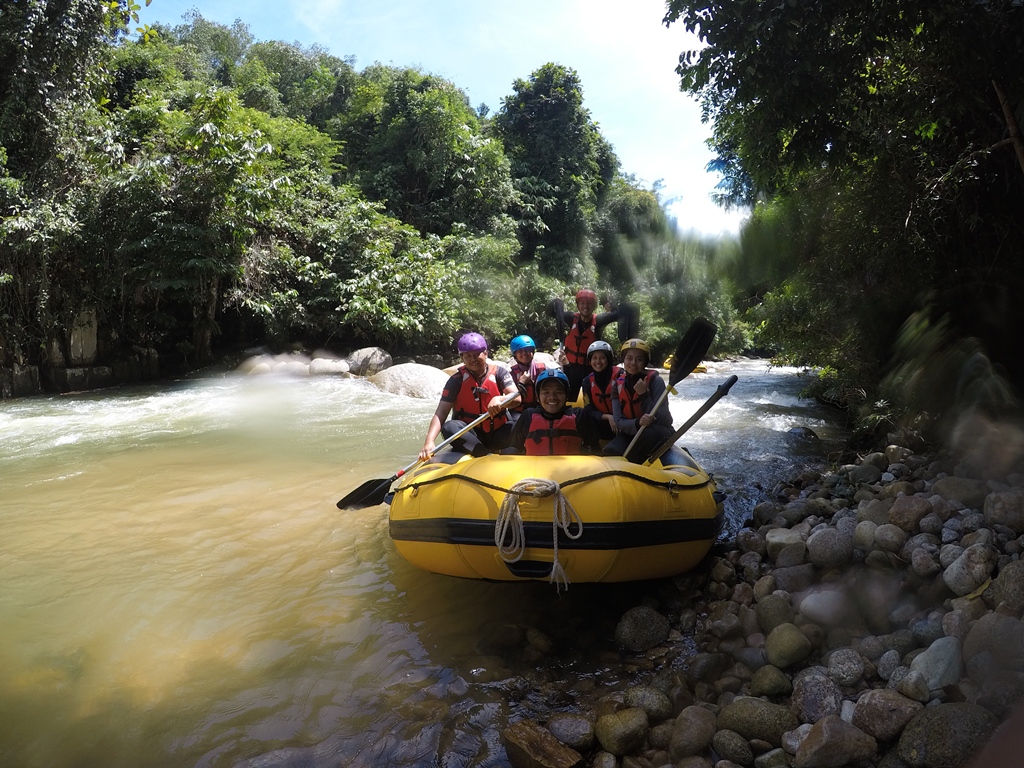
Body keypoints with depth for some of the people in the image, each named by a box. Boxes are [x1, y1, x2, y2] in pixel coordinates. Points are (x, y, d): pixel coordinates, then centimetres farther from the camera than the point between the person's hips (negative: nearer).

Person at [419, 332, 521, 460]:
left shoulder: (499, 372, 0)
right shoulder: (457, 380, -2)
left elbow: (516, 398, -13)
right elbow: (441, 413, -10)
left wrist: (499, 399, -37)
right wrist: (429, 441, -27)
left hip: (497, 434, 1)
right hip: (470, 434, 0)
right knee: (449, 427, -30)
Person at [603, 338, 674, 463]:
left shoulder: (655, 381, -12)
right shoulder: (618, 386, -1)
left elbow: (663, 419, -18)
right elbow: (619, 422, -9)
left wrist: (644, 395, -28)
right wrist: (638, 423, -31)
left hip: (657, 435, -2)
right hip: (630, 433, 3)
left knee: (649, 432, -39)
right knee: (610, 451, -29)